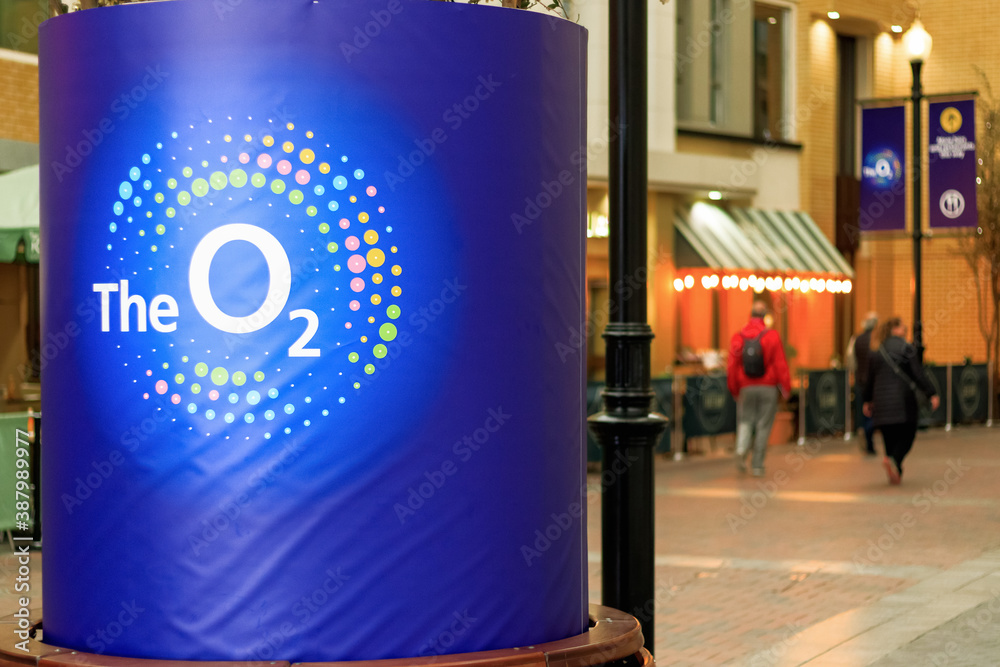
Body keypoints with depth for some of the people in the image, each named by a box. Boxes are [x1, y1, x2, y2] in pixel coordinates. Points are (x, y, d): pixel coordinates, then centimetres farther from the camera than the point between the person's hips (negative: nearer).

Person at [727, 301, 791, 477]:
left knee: (745, 420, 12)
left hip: (746, 388, 2)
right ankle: (757, 465, 6)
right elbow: (780, 364, -7)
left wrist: (734, 390, 12)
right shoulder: (772, 336, -6)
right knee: (763, 426, 5)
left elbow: (732, 366, 2)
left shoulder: (738, 337, 0)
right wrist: (786, 388, 1)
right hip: (768, 388, -1)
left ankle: (741, 450, -16)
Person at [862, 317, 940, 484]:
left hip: (882, 400, 4)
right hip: (903, 399, -4)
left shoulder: (875, 352, 8)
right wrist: (932, 394, -9)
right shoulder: (905, 348, -6)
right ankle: (893, 459, -23)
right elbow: (918, 374, -11)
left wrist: (867, 401, 24)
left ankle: (895, 473, 9)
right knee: (907, 435, 3)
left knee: (889, 437, 11)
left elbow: (870, 379, 14)